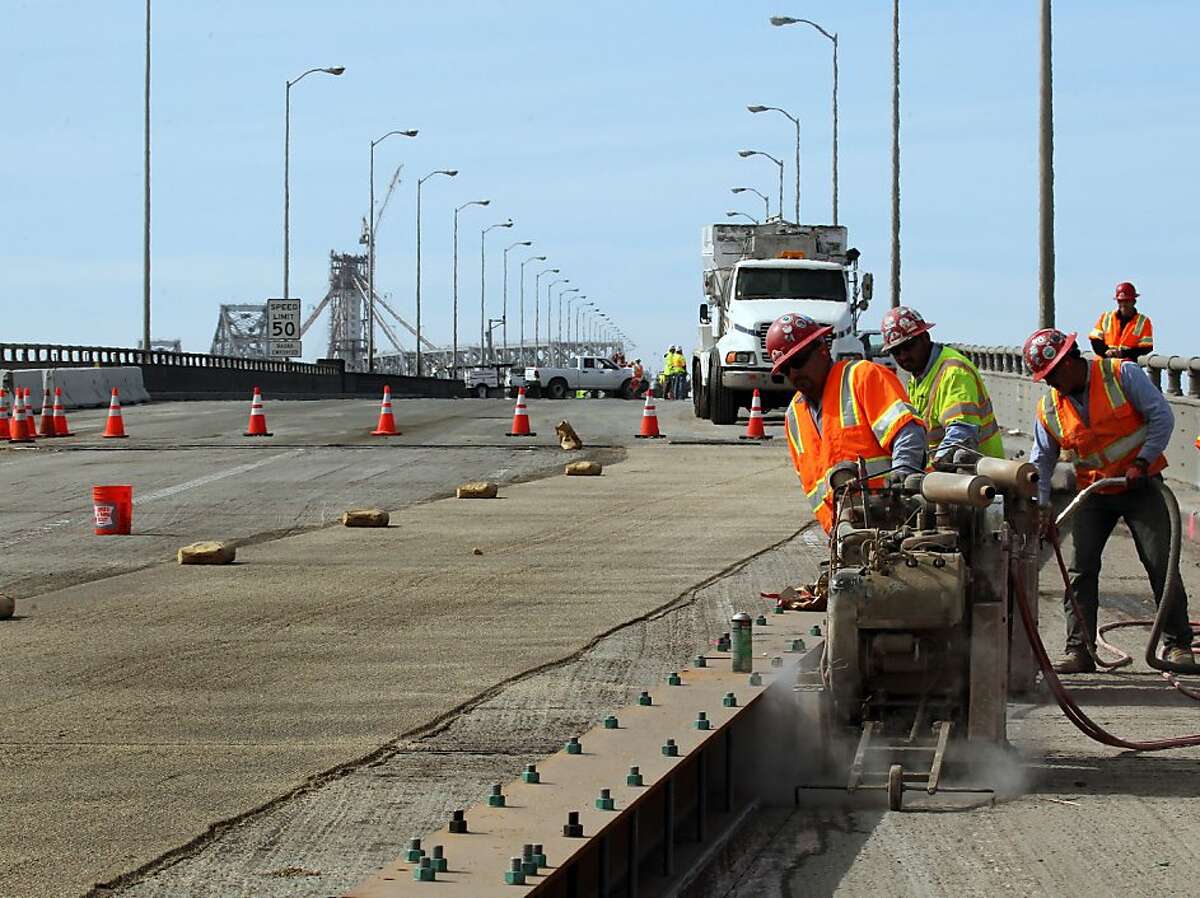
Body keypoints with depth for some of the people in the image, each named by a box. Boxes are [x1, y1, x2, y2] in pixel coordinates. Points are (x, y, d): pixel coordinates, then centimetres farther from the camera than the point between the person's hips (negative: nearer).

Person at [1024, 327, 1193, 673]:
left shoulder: (1122, 375, -11)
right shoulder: (1049, 408, 0)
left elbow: (1162, 416, -11)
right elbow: (1041, 461, 4)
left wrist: (1141, 463, -18)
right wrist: (1040, 508, -8)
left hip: (1140, 487, -3)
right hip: (1093, 495, 3)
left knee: (1161, 564, -6)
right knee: (1081, 569, -6)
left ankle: (1177, 644, 3)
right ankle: (1079, 650, -4)